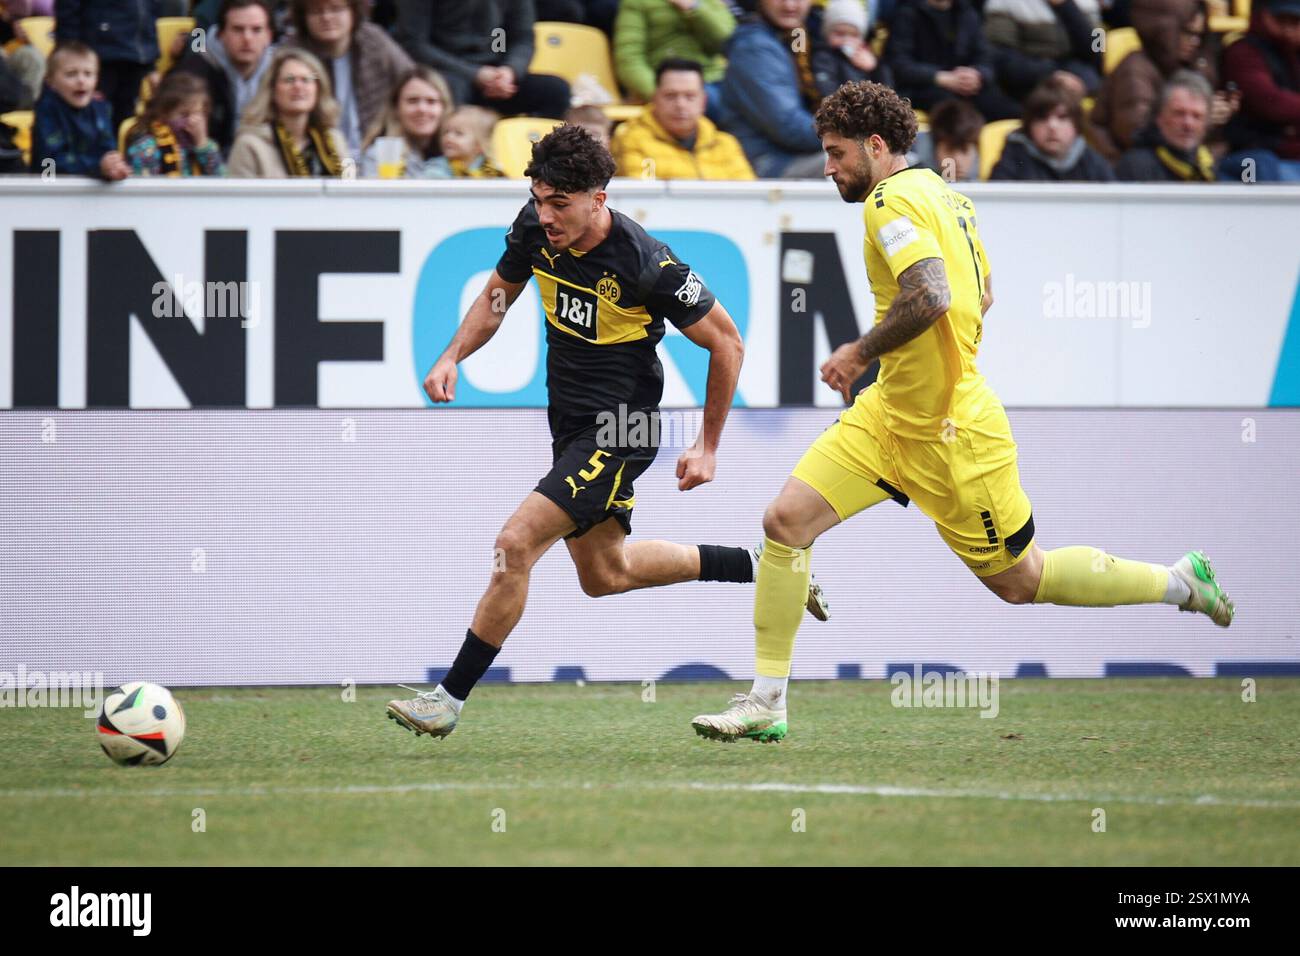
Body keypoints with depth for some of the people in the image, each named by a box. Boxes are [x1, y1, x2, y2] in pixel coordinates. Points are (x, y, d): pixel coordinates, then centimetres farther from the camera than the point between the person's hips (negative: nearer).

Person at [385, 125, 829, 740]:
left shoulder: (646, 265, -26)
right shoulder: (535, 228, -9)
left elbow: (726, 343, -12)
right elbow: (497, 295, 11)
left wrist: (708, 447, -7)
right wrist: (452, 358, -6)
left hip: (619, 430, -8)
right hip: (569, 421, 8)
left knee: (515, 545, -18)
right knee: (605, 574, 22)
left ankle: (451, 696, -8)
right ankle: (757, 565, 38)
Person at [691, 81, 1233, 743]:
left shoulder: (893, 199, -18)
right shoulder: (945, 195, 11)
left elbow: (931, 295, -33)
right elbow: (981, 295, 23)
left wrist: (862, 351, -19)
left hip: (950, 435, -10)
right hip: (891, 413, 10)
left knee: (1019, 581, 5)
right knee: (786, 520, -3)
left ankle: (1181, 582, 22)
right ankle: (765, 704, -1)